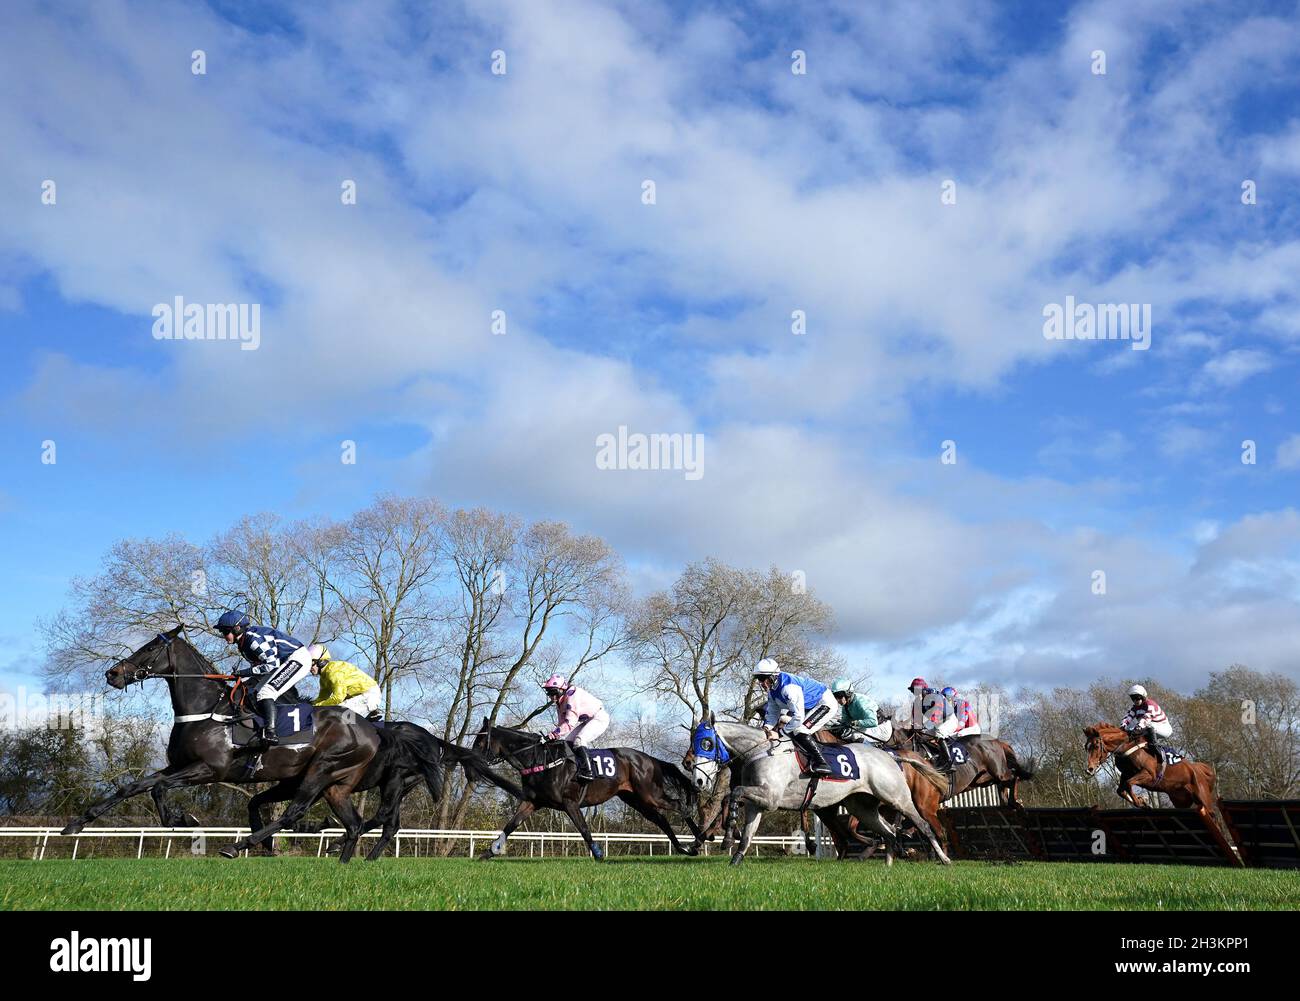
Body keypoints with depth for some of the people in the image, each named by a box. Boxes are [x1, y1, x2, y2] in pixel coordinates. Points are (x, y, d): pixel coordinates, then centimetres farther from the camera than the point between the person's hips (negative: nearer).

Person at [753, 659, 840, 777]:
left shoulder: (789, 687, -32)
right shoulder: (772, 689, -1)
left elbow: (798, 717, -35)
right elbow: (772, 714, 4)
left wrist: (779, 733, -31)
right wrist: (766, 729, -15)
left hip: (826, 703, -11)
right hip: (811, 707, 11)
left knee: (798, 731, -24)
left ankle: (821, 763, -20)